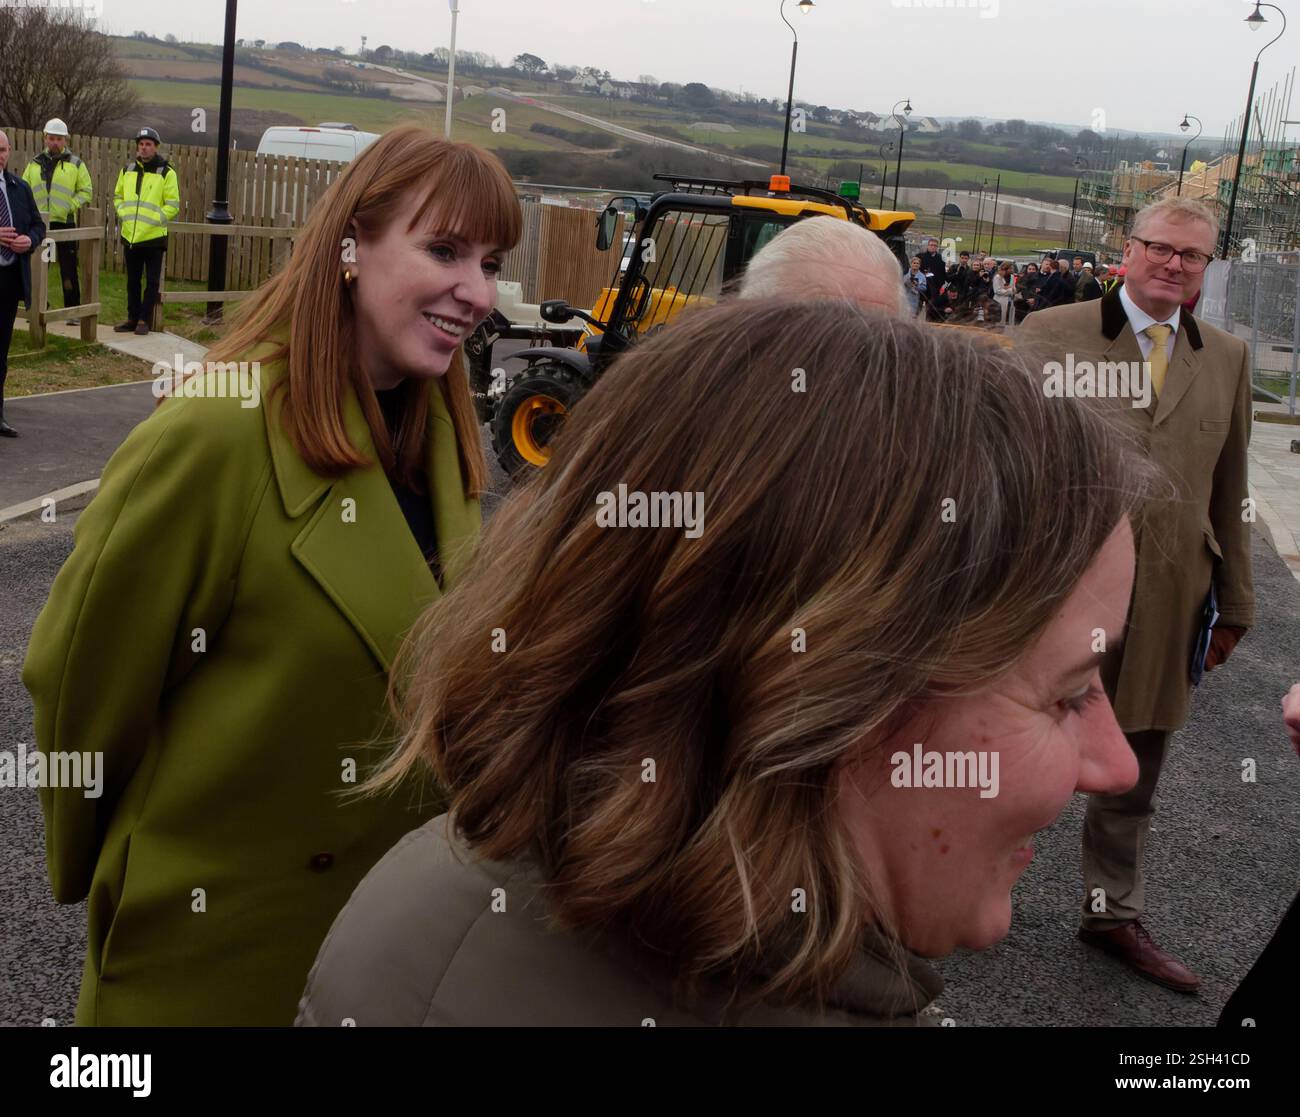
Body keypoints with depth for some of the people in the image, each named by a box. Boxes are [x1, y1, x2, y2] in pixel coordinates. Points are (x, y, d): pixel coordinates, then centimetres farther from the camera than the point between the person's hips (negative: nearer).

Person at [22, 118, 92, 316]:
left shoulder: (75, 164, 4)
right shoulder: (35, 164, 12)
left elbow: (86, 191, 3)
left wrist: (70, 206, -11)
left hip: (65, 222, -3)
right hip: (39, 224, 3)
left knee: (69, 270, -1)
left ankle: (73, 310, 6)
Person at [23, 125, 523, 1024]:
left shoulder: (439, 427, -3)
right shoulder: (216, 435, -26)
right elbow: (83, 679, -16)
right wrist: (94, 872, -3)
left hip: (390, 884, 6)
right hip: (220, 932, -6)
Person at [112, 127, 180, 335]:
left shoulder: (166, 173, -4)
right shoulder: (127, 170, 10)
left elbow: (172, 205, -5)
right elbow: (118, 196, 20)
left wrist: (155, 219, -15)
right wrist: (123, 213, 3)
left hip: (154, 236, -5)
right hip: (130, 235, 5)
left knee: (152, 281, 0)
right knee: (132, 281, 12)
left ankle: (144, 320, 7)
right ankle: (132, 318, 20)